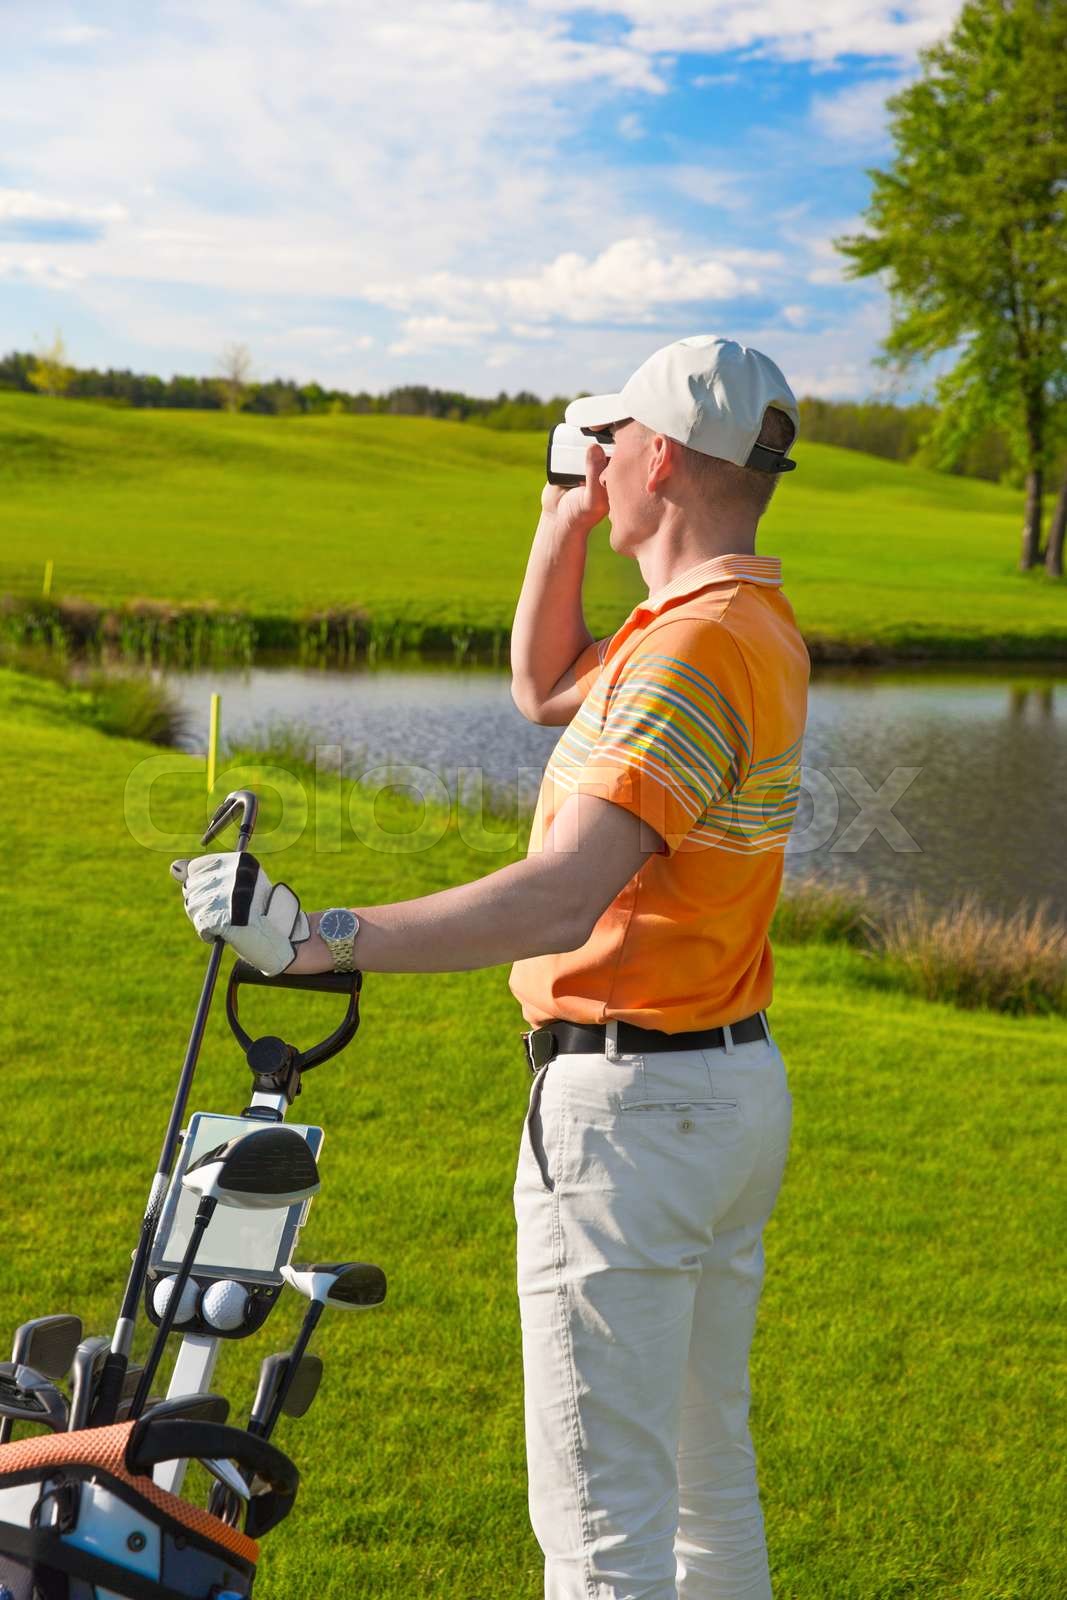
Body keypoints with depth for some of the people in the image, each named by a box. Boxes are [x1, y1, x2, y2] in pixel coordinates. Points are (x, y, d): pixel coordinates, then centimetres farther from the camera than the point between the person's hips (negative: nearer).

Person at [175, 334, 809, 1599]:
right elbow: (544, 689, 26)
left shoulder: (695, 642, -21)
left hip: (631, 1100, -11)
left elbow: (565, 896, -31)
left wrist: (318, 937, -33)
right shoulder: (753, 616, 11)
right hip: (735, 1082, 11)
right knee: (707, 1480, 22)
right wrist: (565, 522, 16)